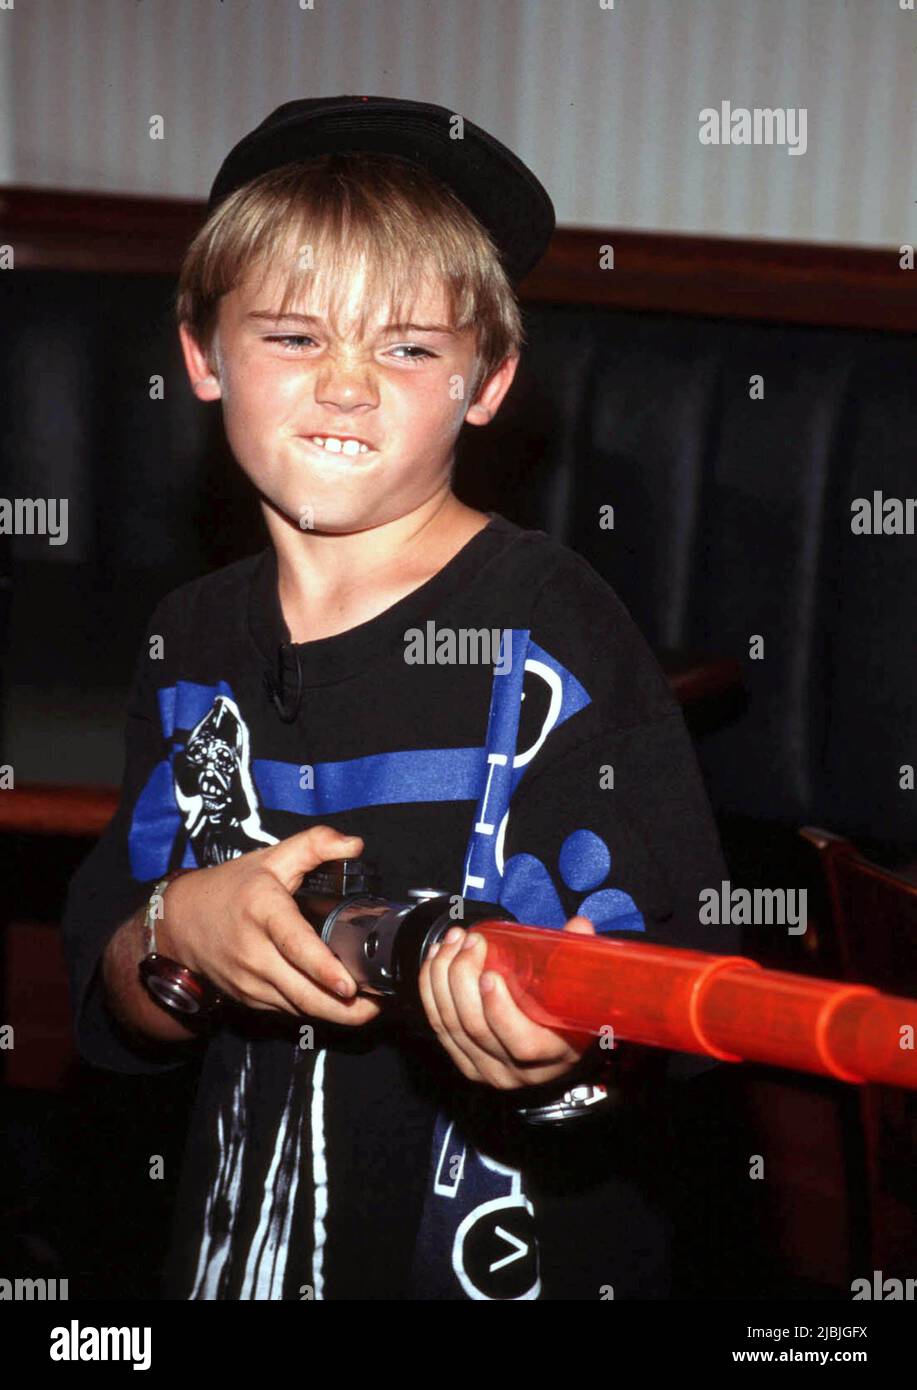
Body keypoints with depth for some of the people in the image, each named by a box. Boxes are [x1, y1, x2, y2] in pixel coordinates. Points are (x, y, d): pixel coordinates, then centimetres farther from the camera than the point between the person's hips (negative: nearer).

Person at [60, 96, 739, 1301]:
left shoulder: (548, 628, -14)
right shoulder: (191, 646, 1)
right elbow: (114, 1023, 4)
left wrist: (571, 1053, -38)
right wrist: (178, 933, -16)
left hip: (527, 1259, -4)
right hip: (242, 1251, 5)